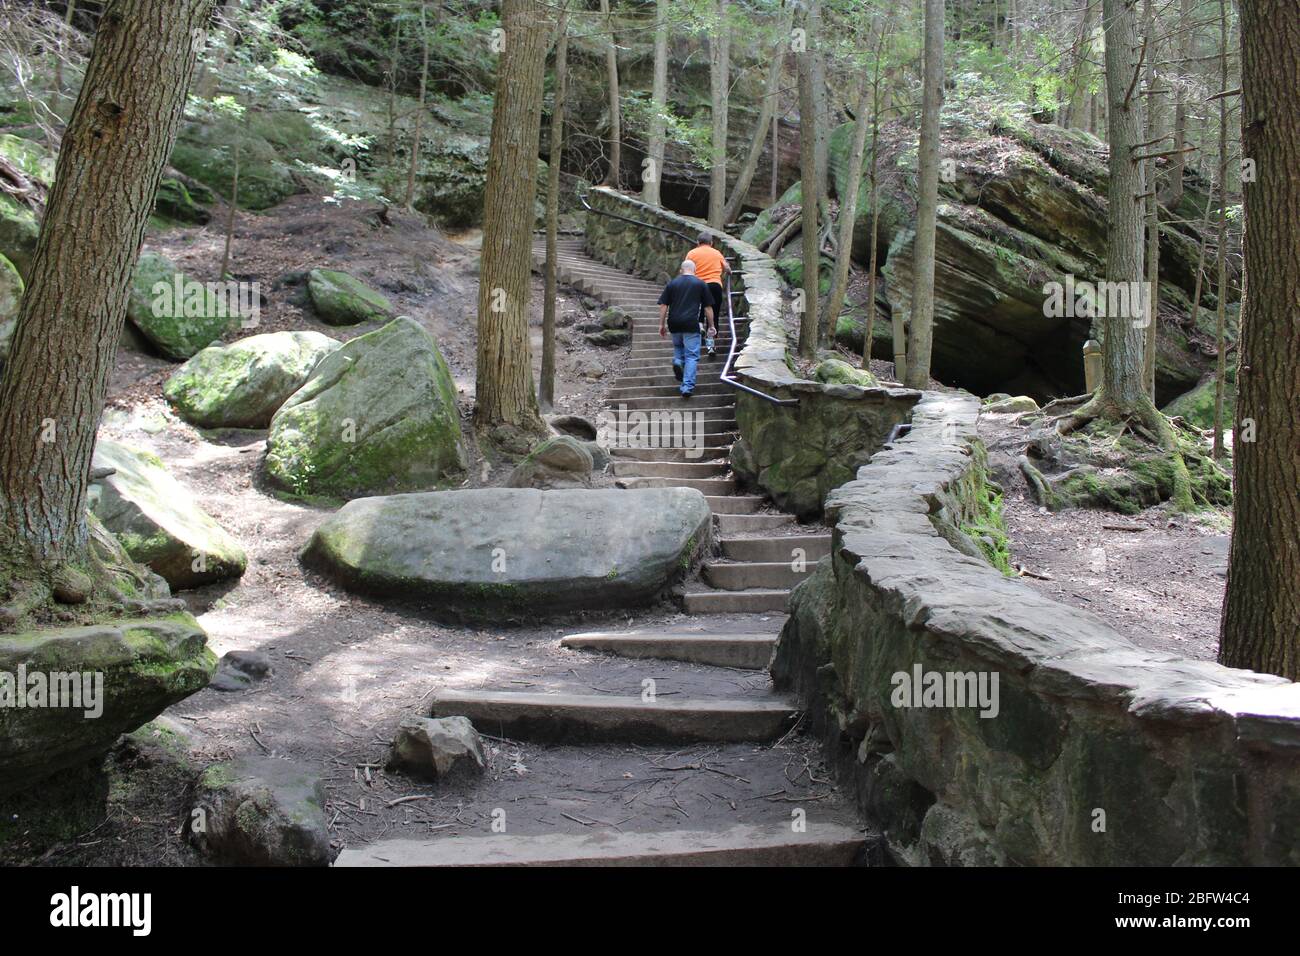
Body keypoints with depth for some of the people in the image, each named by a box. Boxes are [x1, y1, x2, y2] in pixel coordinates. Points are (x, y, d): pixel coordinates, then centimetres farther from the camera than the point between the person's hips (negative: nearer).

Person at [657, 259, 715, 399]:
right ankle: (688, 386, -8)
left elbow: (663, 306, 7)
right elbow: (708, 307, 6)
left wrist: (662, 324, 12)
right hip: (691, 324, -3)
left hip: (674, 324, 3)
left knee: (678, 346, 29)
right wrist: (711, 326, 14)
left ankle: (678, 361, -1)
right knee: (691, 356, 0)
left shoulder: (672, 284, 10)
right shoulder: (700, 284, 5)